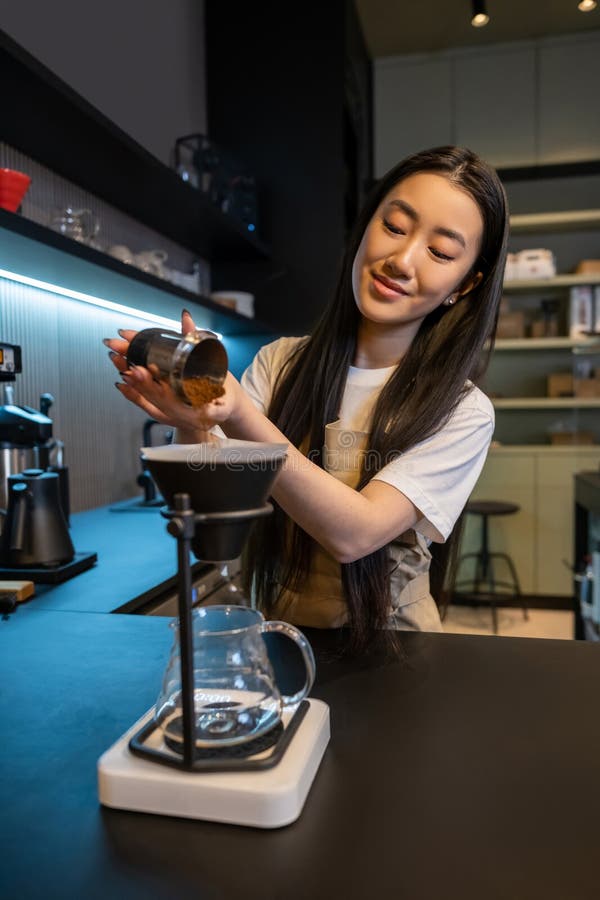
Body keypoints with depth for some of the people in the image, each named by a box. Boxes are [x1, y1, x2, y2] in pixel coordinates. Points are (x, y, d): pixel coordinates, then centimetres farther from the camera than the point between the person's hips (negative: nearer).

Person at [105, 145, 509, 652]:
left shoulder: (461, 411, -8)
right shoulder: (279, 364, -1)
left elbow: (354, 533, -22)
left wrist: (241, 419, -34)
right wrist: (194, 428, -27)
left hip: (384, 650, -2)